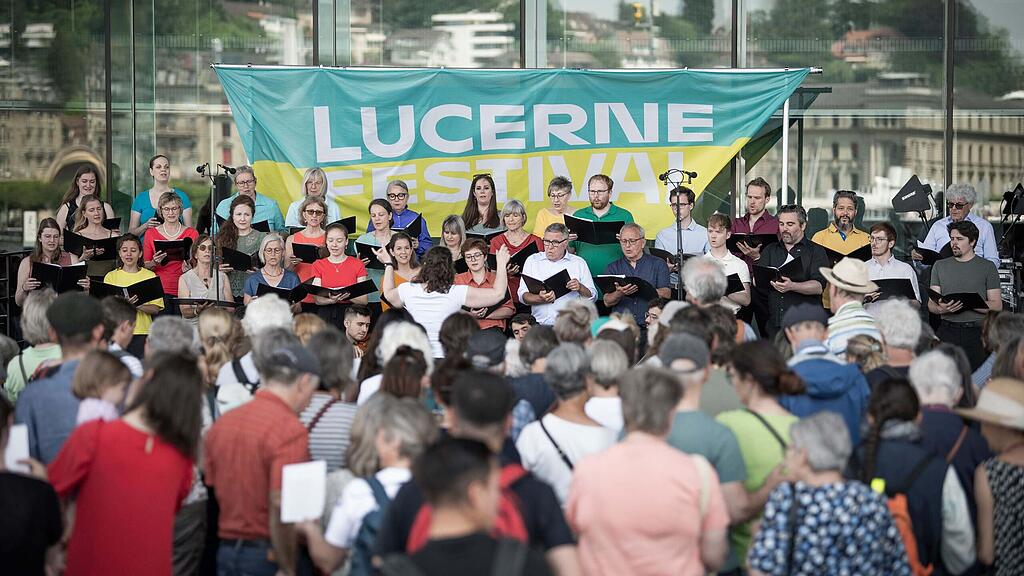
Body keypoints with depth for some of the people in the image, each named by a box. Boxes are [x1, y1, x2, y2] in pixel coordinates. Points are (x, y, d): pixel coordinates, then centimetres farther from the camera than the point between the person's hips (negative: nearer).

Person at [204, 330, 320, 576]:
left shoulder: (222, 423, 7)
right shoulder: (290, 430, -15)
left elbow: (214, 488, 12)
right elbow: (279, 506, -23)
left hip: (226, 553, 7)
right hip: (268, 555, -7)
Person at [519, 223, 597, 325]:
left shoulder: (578, 263, 14)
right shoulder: (532, 260, 14)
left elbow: (592, 297, 13)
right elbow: (523, 296, 6)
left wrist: (580, 288, -7)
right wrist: (541, 299, -13)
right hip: (540, 323, 1)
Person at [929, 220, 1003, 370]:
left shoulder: (987, 267, 6)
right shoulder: (940, 266, 14)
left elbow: (997, 306, 0)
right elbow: (931, 305, 11)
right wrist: (942, 309, -13)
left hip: (976, 333, -2)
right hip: (947, 331, 2)